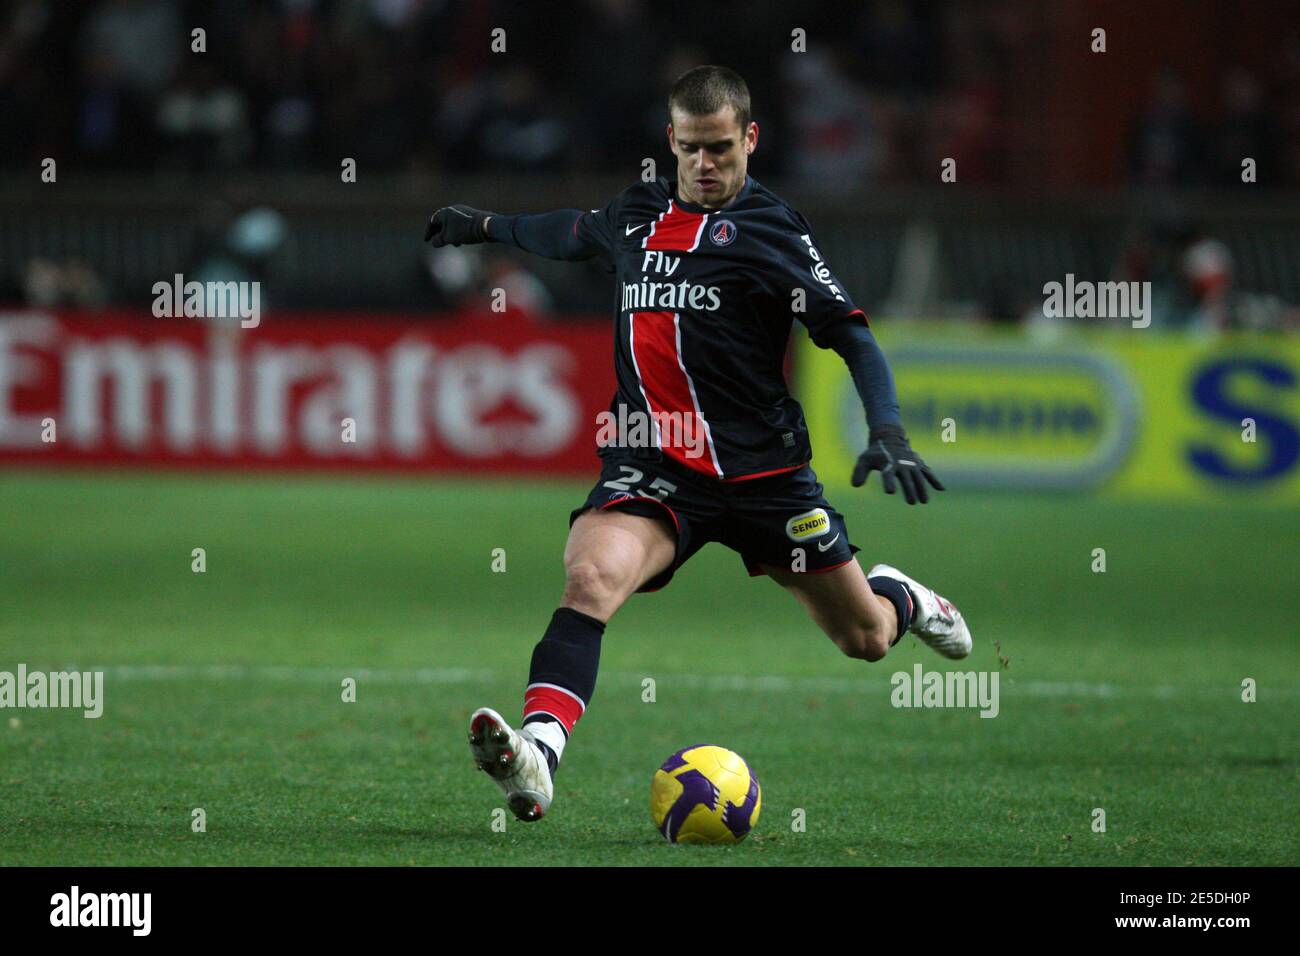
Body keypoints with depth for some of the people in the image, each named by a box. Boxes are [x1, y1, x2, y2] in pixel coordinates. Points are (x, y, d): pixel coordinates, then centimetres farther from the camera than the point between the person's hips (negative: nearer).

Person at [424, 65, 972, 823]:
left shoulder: (771, 228, -6)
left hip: (762, 469, -2)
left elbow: (850, 333, -9)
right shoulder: (637, 213, 9)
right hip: (652, 471, 2)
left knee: (866, 640, 12)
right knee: (593, 575, -31)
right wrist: (487, 226, 43)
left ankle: (899, 596, 52)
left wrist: (887, 431, -22)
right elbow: (575, 232, 33)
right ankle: (537, 755, -47)